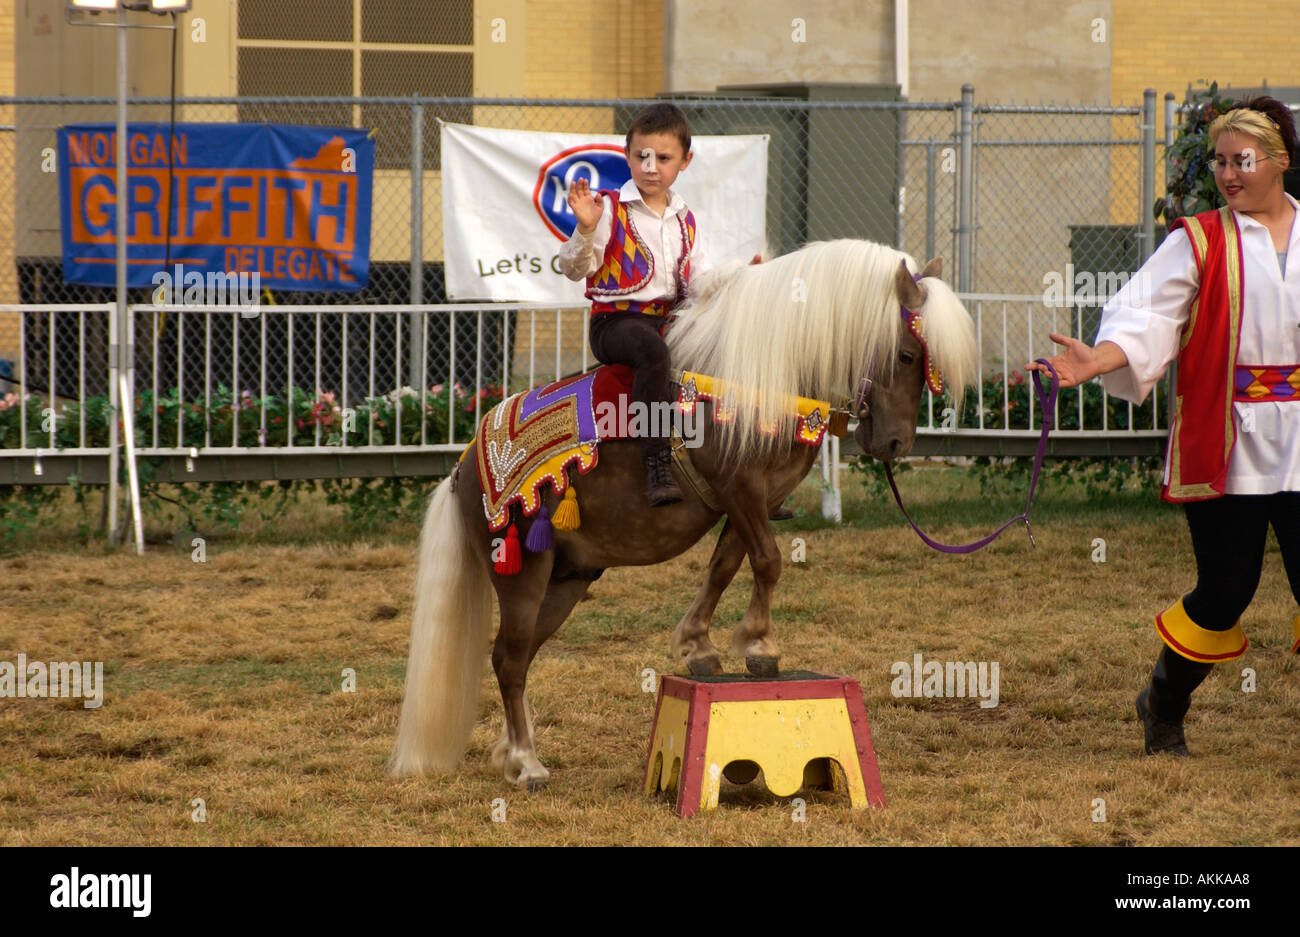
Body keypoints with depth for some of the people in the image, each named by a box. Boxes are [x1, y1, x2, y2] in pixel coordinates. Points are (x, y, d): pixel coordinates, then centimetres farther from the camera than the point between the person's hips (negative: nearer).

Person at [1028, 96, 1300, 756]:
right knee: (1225, 589, -2)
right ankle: (1163, 708, 23)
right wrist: (1096, 361, -27)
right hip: (1225, 444, -2)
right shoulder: (1199, 243, 0)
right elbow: (1145, 316, -10)